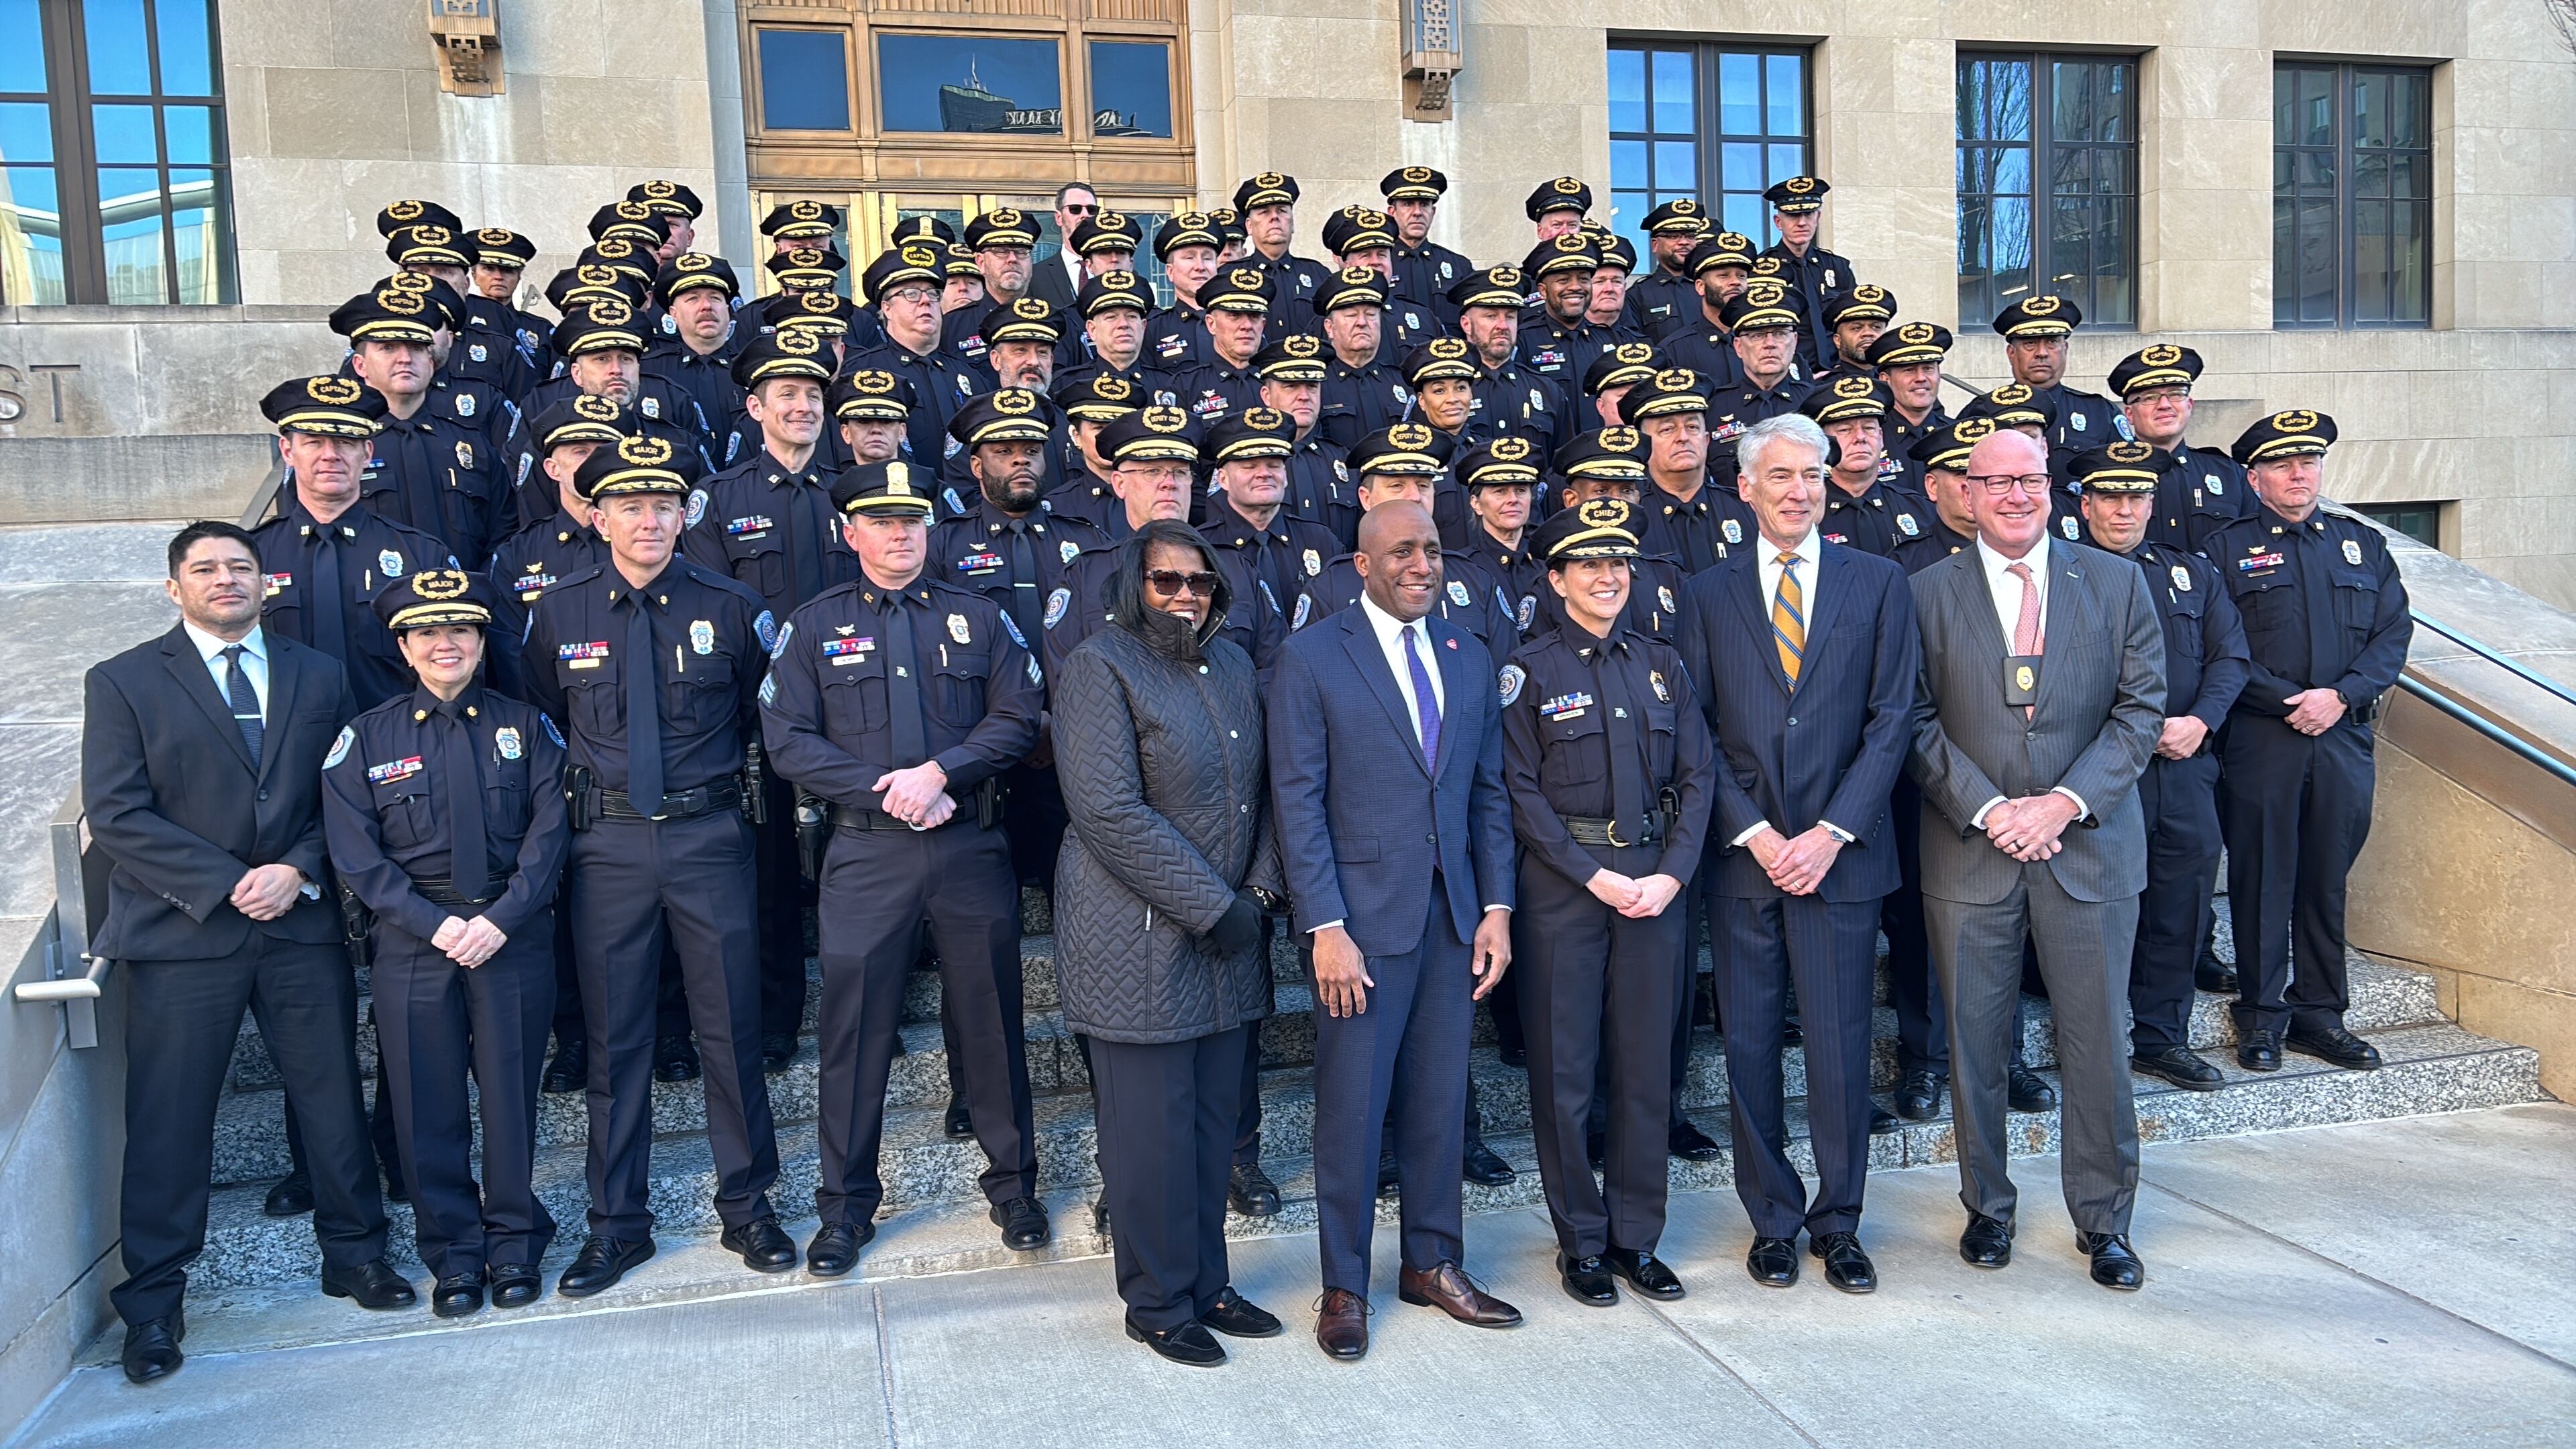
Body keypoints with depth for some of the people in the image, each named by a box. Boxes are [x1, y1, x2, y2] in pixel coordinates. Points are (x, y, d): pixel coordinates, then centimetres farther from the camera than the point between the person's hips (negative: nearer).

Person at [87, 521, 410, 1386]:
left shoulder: (319, 676, 12)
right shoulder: (123, 682, 2)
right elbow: (115, 815, -6)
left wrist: (296, 870, -9)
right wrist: (227, 884, -13)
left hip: (301, 925, 3)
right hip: (182, 931, -2)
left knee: (334, 1098, 8)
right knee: (169, 1118, 3)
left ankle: (352, 1253, 25)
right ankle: (153, 1301, 17)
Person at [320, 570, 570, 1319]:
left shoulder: (525, 726, 7)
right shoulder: (365, 738, 6)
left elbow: (550, 829, -1)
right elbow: (356, 854, 0)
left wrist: (501, 918, -12)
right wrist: (434, 924, -11)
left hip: (514, 935, 0)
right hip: (413, 940, 0)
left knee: (512, 1091, 5)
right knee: (428, 1102, 4)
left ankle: (515, 1243, 20)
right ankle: (454, 1253, 19)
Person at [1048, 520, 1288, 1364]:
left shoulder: (1232, 665, 13)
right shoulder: (1100, 667, -9)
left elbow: (1264, 786, 15)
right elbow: (1110, 811, -18)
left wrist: (1259, 888, 0)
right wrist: (1211, 906, -16)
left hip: (1228, 936, 7)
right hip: (1140, 939, -7)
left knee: (1215, 1118, 13)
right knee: (1153, 1128, 2)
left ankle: (1205, 1285, 28)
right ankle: (1158, 1305, 18)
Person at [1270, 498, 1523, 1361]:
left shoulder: (1470, 659, 11)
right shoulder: (1312, 659, -4)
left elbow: (1490, 794, 12)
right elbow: (1298, 802, -8)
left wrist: (1497, 908, 4)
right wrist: (1326, 928, -13)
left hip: (1453, 915, 5)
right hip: (1363, 915, -4)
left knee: (1441, 1097, 12)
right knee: (1351, 1105, 3)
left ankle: (1432, 1264, 29)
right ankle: (1344, 1287, 19)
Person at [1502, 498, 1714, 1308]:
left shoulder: (1662, 664, 11)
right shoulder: (1530, 671, -1)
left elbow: (1695, 777, 7)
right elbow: (1521, 791, -6)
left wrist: (1670, 875, -6)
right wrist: (1594, 876, -12)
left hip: (1656, 881, 4)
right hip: (1562, 883, -3)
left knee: (1646, 1065, 8)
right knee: (1565, 1071, 3)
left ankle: (1637, 1239, 21)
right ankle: (1582, 1242, 16)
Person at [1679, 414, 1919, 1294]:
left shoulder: (1877, 584, 6)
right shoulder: (1707, 595, 7)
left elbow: (1892, 719, 0)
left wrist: (1831, 832, -9)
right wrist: (1754, 834, -8)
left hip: (1841, 854, -1)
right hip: (1743, 856, 1)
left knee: (1841, 1047, 4)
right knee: (1751, 1046, 6)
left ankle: (1838, 1223, 21)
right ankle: (1772, 1222, 21)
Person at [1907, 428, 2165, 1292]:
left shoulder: (2115, 584, 6)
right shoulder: (1928, 594, 3)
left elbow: (2141, 708, 1)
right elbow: (1920, 724, 0)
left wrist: (2066, 802, -10)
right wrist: (1986, 811, -11)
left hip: (2089, 845, 1)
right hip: (1969, 852, 0)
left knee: (2097, 1041, 4)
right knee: (1975, 1043, 7)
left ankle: (2103, 1221, 20)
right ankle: (1987, 1207, 24)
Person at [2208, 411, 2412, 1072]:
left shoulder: (2364, 545, 15)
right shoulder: (2227, 548, 3)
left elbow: (2394, 633, 7)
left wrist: (2341, 696, -8)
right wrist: (2288, 702, -12)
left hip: (2345, 739, 3)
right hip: (2261, 739, -3)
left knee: (2327, 879, 8)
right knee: (2262, 878, 1)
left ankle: (2319, 1011, 19)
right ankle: (2262, 1016, 10)